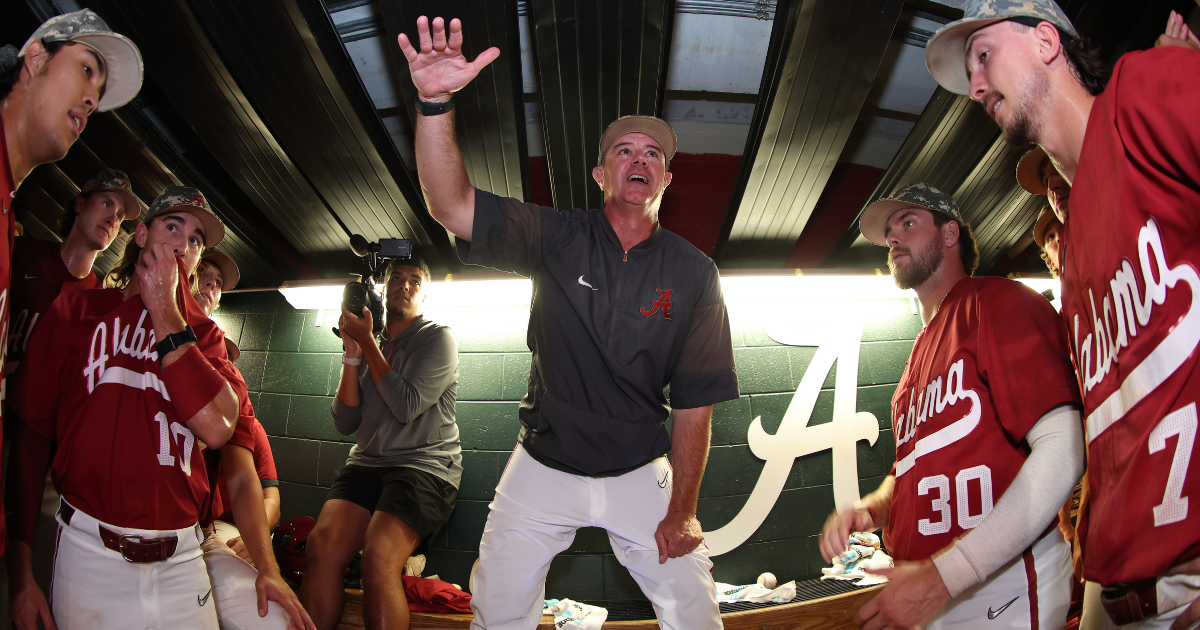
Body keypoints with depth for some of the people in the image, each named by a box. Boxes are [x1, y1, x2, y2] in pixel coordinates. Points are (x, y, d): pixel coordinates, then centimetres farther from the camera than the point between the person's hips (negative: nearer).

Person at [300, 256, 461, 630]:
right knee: (321, 546, -23)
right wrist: (352, 354, 1)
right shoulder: (369, 345, 17)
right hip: (367, 463, 5)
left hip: (425, 466, -4)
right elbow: (345, 424, 10)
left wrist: (368, 343, -5)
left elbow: (407, 406, -12)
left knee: (378, 557, -29)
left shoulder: (438, 337, 3)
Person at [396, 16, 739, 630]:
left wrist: (682, 510, -7)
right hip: (543, 467, 0)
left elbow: (694, 403, -5)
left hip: (639, 474, 0)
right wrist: (434, 102, -37)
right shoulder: (557, 238, -7)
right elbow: (451, 206, -21)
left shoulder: (692, 273, -6)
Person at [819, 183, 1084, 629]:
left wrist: (941, 576, -24)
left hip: (1003, 590, -8)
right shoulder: (922, 348, 16)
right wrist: (868, 512, -1)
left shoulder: (999, 302, -9)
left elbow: (1062, 455, -21)